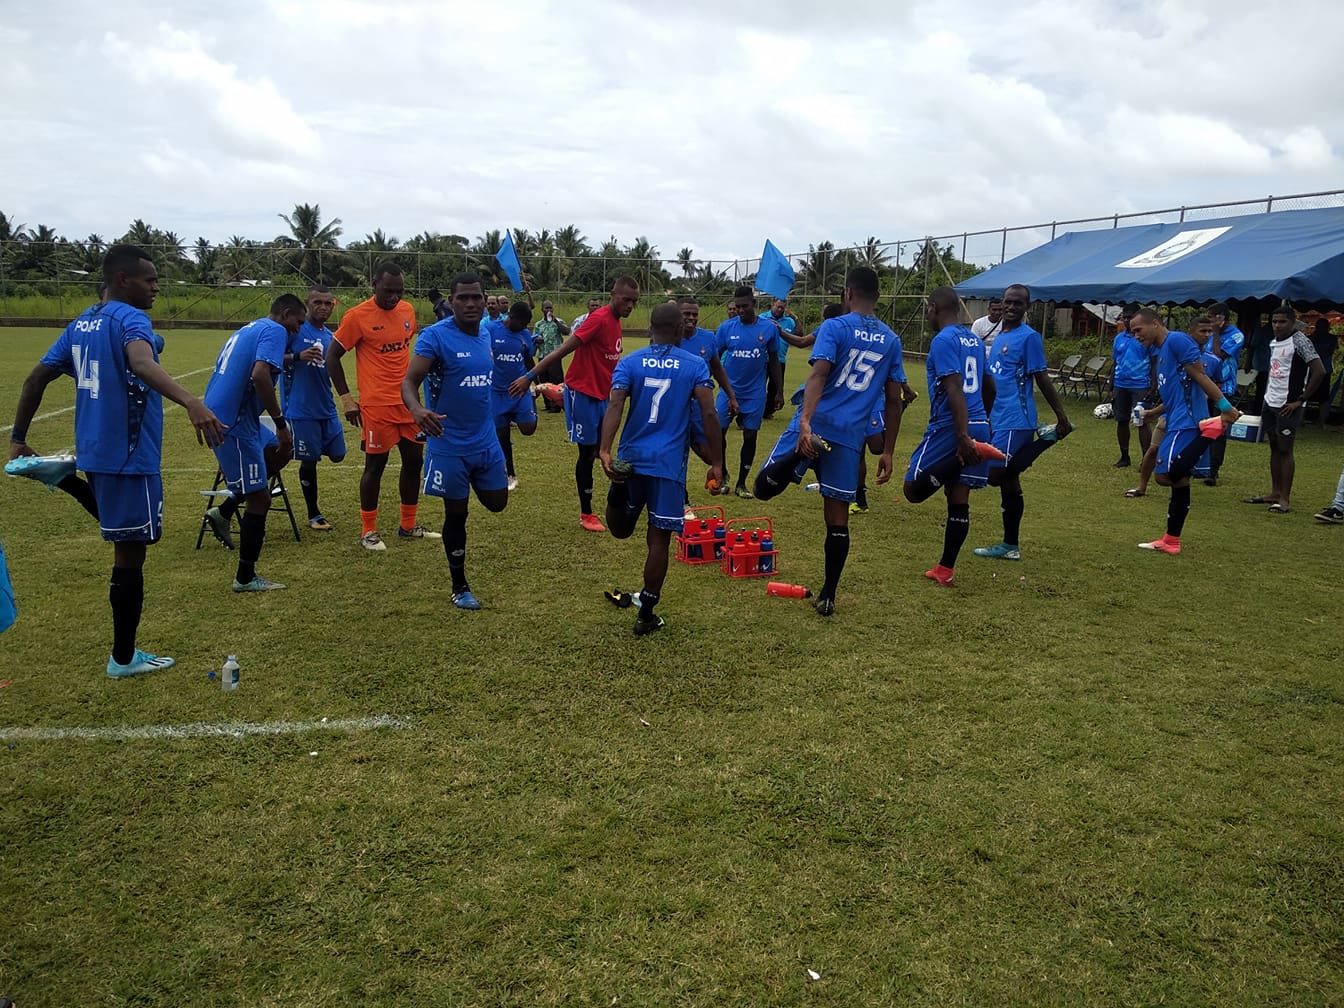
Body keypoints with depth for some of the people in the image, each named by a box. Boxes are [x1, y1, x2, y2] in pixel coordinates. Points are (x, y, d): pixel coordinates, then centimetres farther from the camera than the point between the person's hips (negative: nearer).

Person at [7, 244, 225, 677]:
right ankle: (123, 658, 10)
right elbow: (142, 364, -35)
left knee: (127, 547, 18)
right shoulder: (130, 319, -13)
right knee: (130, 553, 0)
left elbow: (36, 379, 15)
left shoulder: (81, 324, 13)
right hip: (130, 457, -9)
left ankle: (125, 649, 25)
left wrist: (18, 439, 23)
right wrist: (191, 403, -51)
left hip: (95, 454, 9)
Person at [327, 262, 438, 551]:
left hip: (408, 402, 6)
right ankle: (368, 531, 13)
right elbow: (332, 357, -5)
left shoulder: (407, 310, 6)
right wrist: (346, 399, -9)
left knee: (414, 460, 10)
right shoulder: (357, 316, -11)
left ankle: (408, 525, 23)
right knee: (375, 465, 0)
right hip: (377, 405, -6)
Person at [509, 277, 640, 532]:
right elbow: (563, 350, -23)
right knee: (587, 452, 0)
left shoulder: (615, 322, 8)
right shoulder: (599, 319, -18)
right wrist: (530, 376, -26)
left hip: (602, 394, 8)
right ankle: (586, 515, 10)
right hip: (582, 393, -8)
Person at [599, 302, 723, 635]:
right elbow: (708, 414, -8)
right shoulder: (695, 366, 1)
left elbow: (615, 405, -12)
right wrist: (716, 463, -4)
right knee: (659, 538, 6)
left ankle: (618, 493, -17)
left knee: (622, 529, 18)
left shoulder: (629, 363, 4)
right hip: (669, 463, -2)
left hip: (631, 458, 2)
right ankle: (646, 615, 10)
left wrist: (605, 450, -22)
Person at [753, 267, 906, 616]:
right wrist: (887, 452, 18)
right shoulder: (891, 340, 13)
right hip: (850, 436, 4)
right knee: (838, 520, 10)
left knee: (764, 488, 2)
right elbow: (893, 401, 14)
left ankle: (797, 456, -29)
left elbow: (818, 375, -18)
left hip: (816, 425, -4)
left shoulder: (835, 327, -2)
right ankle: (828, 597, 12)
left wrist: (805, 423, -30)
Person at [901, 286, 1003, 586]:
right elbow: (989, 387, 23)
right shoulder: (975, 340, 16)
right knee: (959, 502, 9)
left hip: (949, 428, -8)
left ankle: (970, 453, -20)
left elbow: (954, 389, -21)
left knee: (914, 489, -5)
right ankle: (945, 570, 14)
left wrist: (963, 436, -27)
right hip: (979, 425, 9)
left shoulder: (943, 340, -10)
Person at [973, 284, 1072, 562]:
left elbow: (1043, 379, -10)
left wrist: (1062, 417, -11)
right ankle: (1010, 546, 17)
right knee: (1007, 481, 11)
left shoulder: (1029, 336, -9)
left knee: (997, 475, -15)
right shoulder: (999, 335, 15)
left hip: (1015, 421, -8)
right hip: (998, 419, 8)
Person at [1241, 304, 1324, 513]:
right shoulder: (1274, 343, 12)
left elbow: (1319, 372, -17)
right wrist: (1268, 395, 13)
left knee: (1285, 449, -5)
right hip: (1270, 402, 8)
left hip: (1288, 405, -8)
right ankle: (1275, 493, 20)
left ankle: (1285, 499, 0)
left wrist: (1301, 400, -16)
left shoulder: (1299, 341, -12)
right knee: (1274, 448, 12)